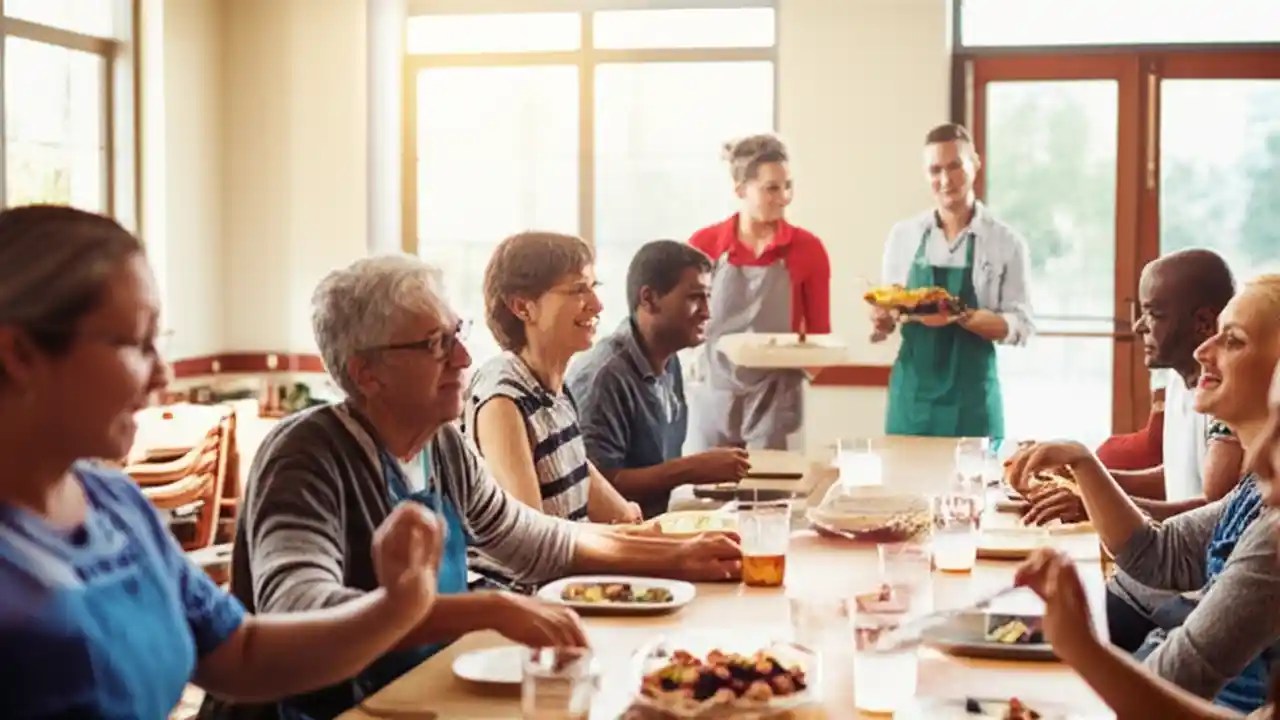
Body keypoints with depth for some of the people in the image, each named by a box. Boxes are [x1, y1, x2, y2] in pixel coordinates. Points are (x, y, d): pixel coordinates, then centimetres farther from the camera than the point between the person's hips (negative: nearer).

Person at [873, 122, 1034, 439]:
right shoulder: (903, 234, 6)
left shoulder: (1006, 242, -2)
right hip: (911, 391, 2)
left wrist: (962, 316, -19)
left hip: (970, 394, -2)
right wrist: (883, 318, -10)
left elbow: (1020, 327, -4)